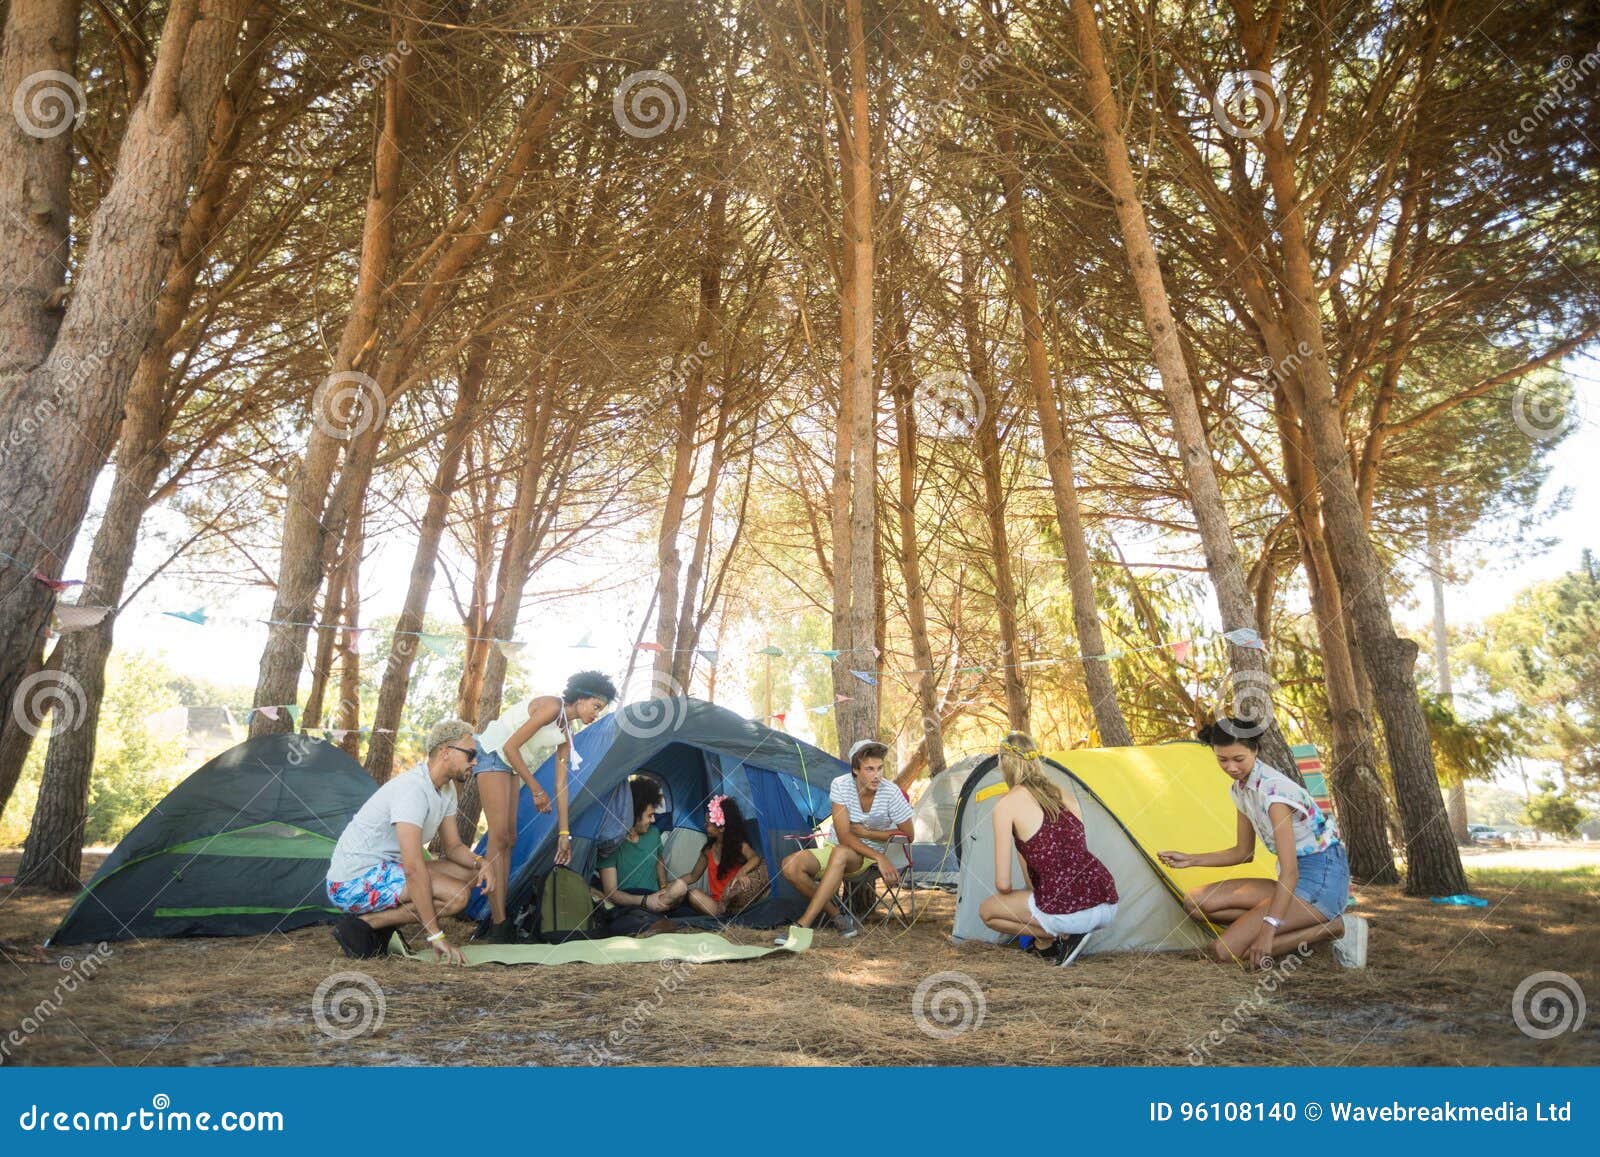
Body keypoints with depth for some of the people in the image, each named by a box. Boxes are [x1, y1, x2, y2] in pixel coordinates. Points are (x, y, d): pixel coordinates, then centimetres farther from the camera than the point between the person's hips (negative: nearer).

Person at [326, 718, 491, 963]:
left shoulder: (446, 789, 7)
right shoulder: (413, 788, -24)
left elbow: (453, 847, 14)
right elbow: (413, 867, -29)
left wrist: (479, 864, -10)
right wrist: (435, 935, -28)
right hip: (353, 884, -10)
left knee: (469, 872, 1)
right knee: (456, 895, -23)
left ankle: (382, 925, 2)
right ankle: (364, 925, -10)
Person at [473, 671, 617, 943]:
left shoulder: (567, 732, 7)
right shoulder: (552, 706, -20)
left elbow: (561, 784, 8)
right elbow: (510, 746, -22)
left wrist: (564, 832, 6)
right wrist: (536, 790, -16)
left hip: (510, 766, 10)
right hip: (493, 754, -10)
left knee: (509, 839, 6)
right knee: (499, 837, -14)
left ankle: (498, 918, 11)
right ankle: (498, 925, -14)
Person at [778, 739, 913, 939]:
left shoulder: (891, 793, -17)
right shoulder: (840, 786, -15)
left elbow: (908, 835, -6)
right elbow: (844, 836, -18)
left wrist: (866, 833, -12)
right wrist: (879, 857, -30)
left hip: (867, 860, -3)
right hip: (835, 849, 3)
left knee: (840, 853, -38)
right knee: (790, 865, -23)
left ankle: (803, 925, -38)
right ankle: (838, 915, -10)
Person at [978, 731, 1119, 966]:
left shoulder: (1006, 805, -2)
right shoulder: (1066, 795, 16)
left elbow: (1003, 884, -3)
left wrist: (1009, 900, 22)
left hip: (1068, 913, -7)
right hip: (1108, 907, 7)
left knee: (987, 911, 19)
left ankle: (1061, 935, 3)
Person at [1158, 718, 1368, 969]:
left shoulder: (1273, 789, -23)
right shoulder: (1240, 788, 6)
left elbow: (1290, 872, -25)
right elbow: (1243, 852, 17)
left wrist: (1268, 930, -31)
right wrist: (1191, 860, 8)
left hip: (1322, 882, -9)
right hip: (1296, 881, 9)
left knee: (1224, 951, -20)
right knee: (1198, 903, -6)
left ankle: (1335, 927, -9)